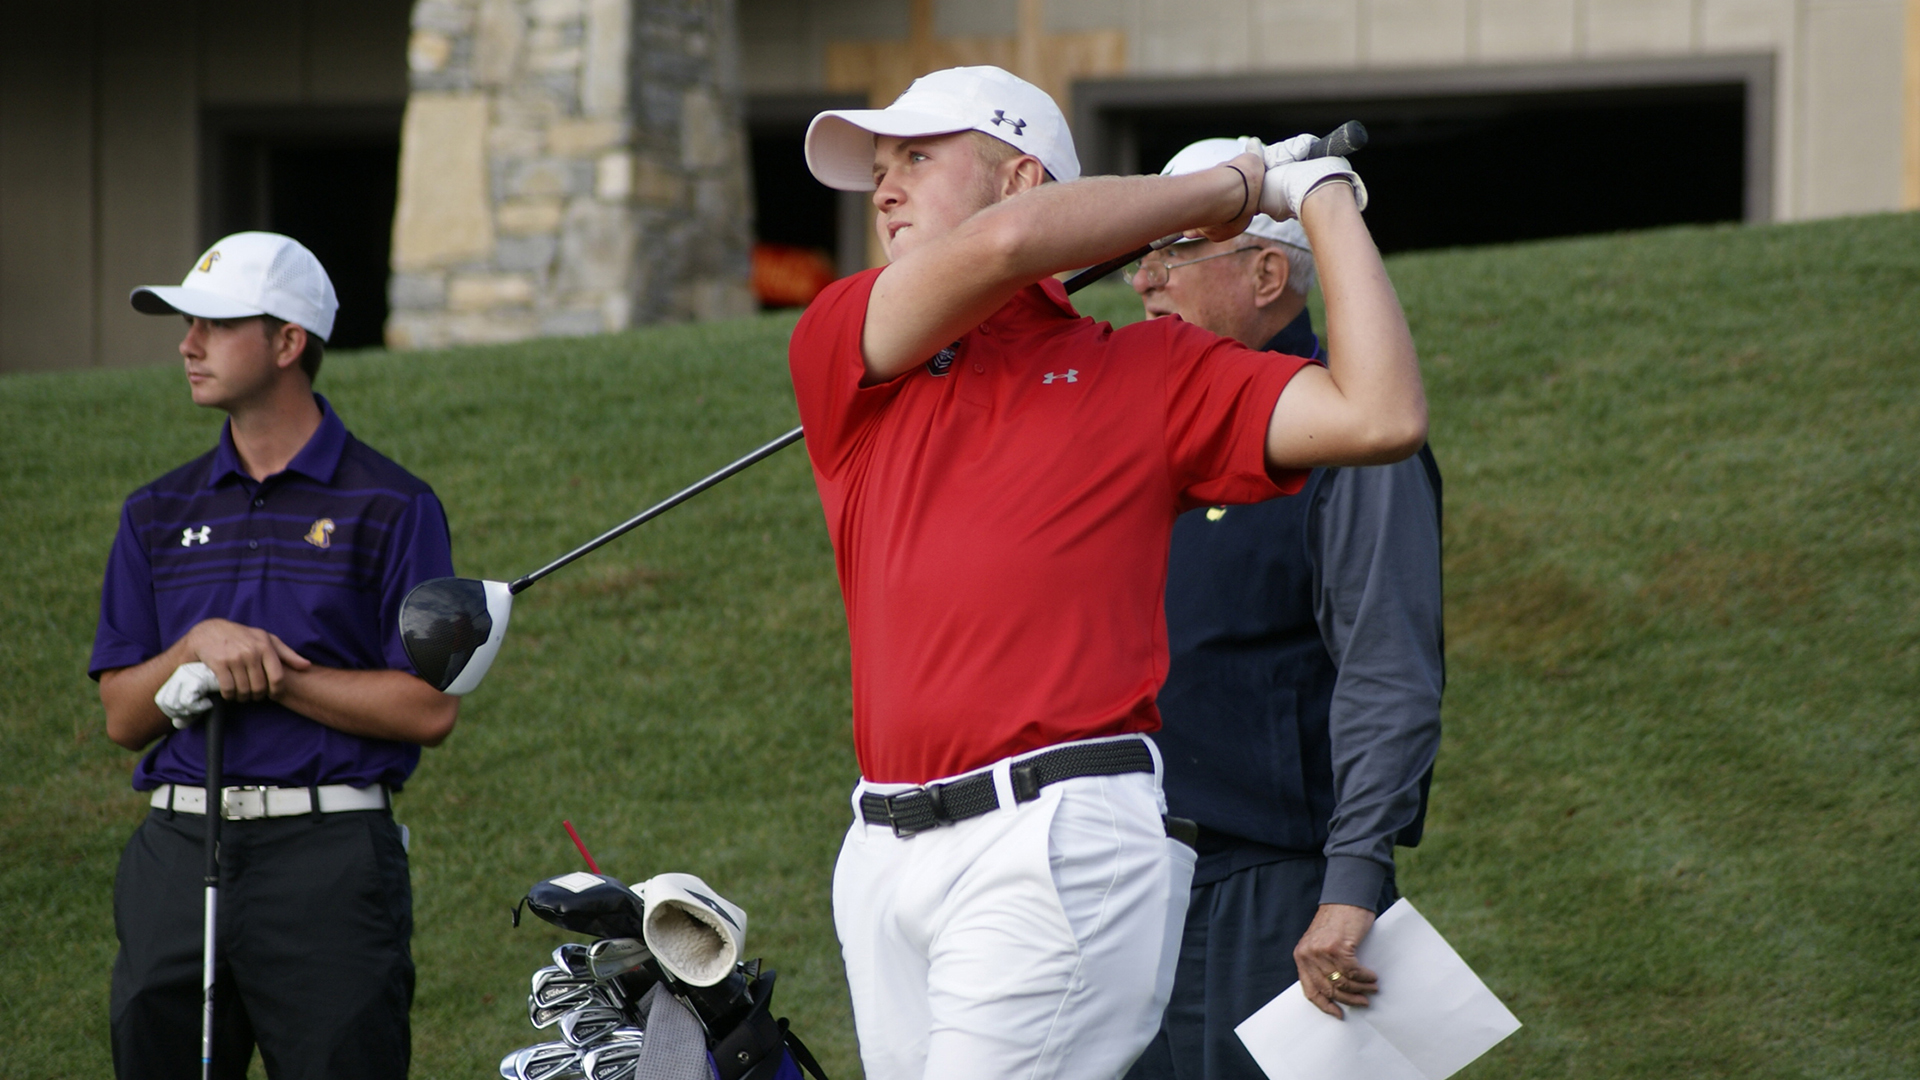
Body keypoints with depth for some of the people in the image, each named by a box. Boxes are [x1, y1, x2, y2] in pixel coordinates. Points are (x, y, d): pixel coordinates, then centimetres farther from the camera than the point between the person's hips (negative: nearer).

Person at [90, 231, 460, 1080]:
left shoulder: (393, 507, 0)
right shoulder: (158, 514, 14)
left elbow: (430, 708, -7)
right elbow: (123, 717, 11)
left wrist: (273, 675, -12)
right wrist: (199, 645, -8)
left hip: (329, 857, -4)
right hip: (179, 848, 4)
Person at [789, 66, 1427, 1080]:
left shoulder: (1149, 373, 9)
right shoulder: (839, 343, 12)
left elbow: (1380, 416, -1)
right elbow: (1000, 243, -5)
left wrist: (1321, 197, 7)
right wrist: (1226, 186, 7)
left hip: (1061, 847, -4)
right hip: (885, 851, 4)